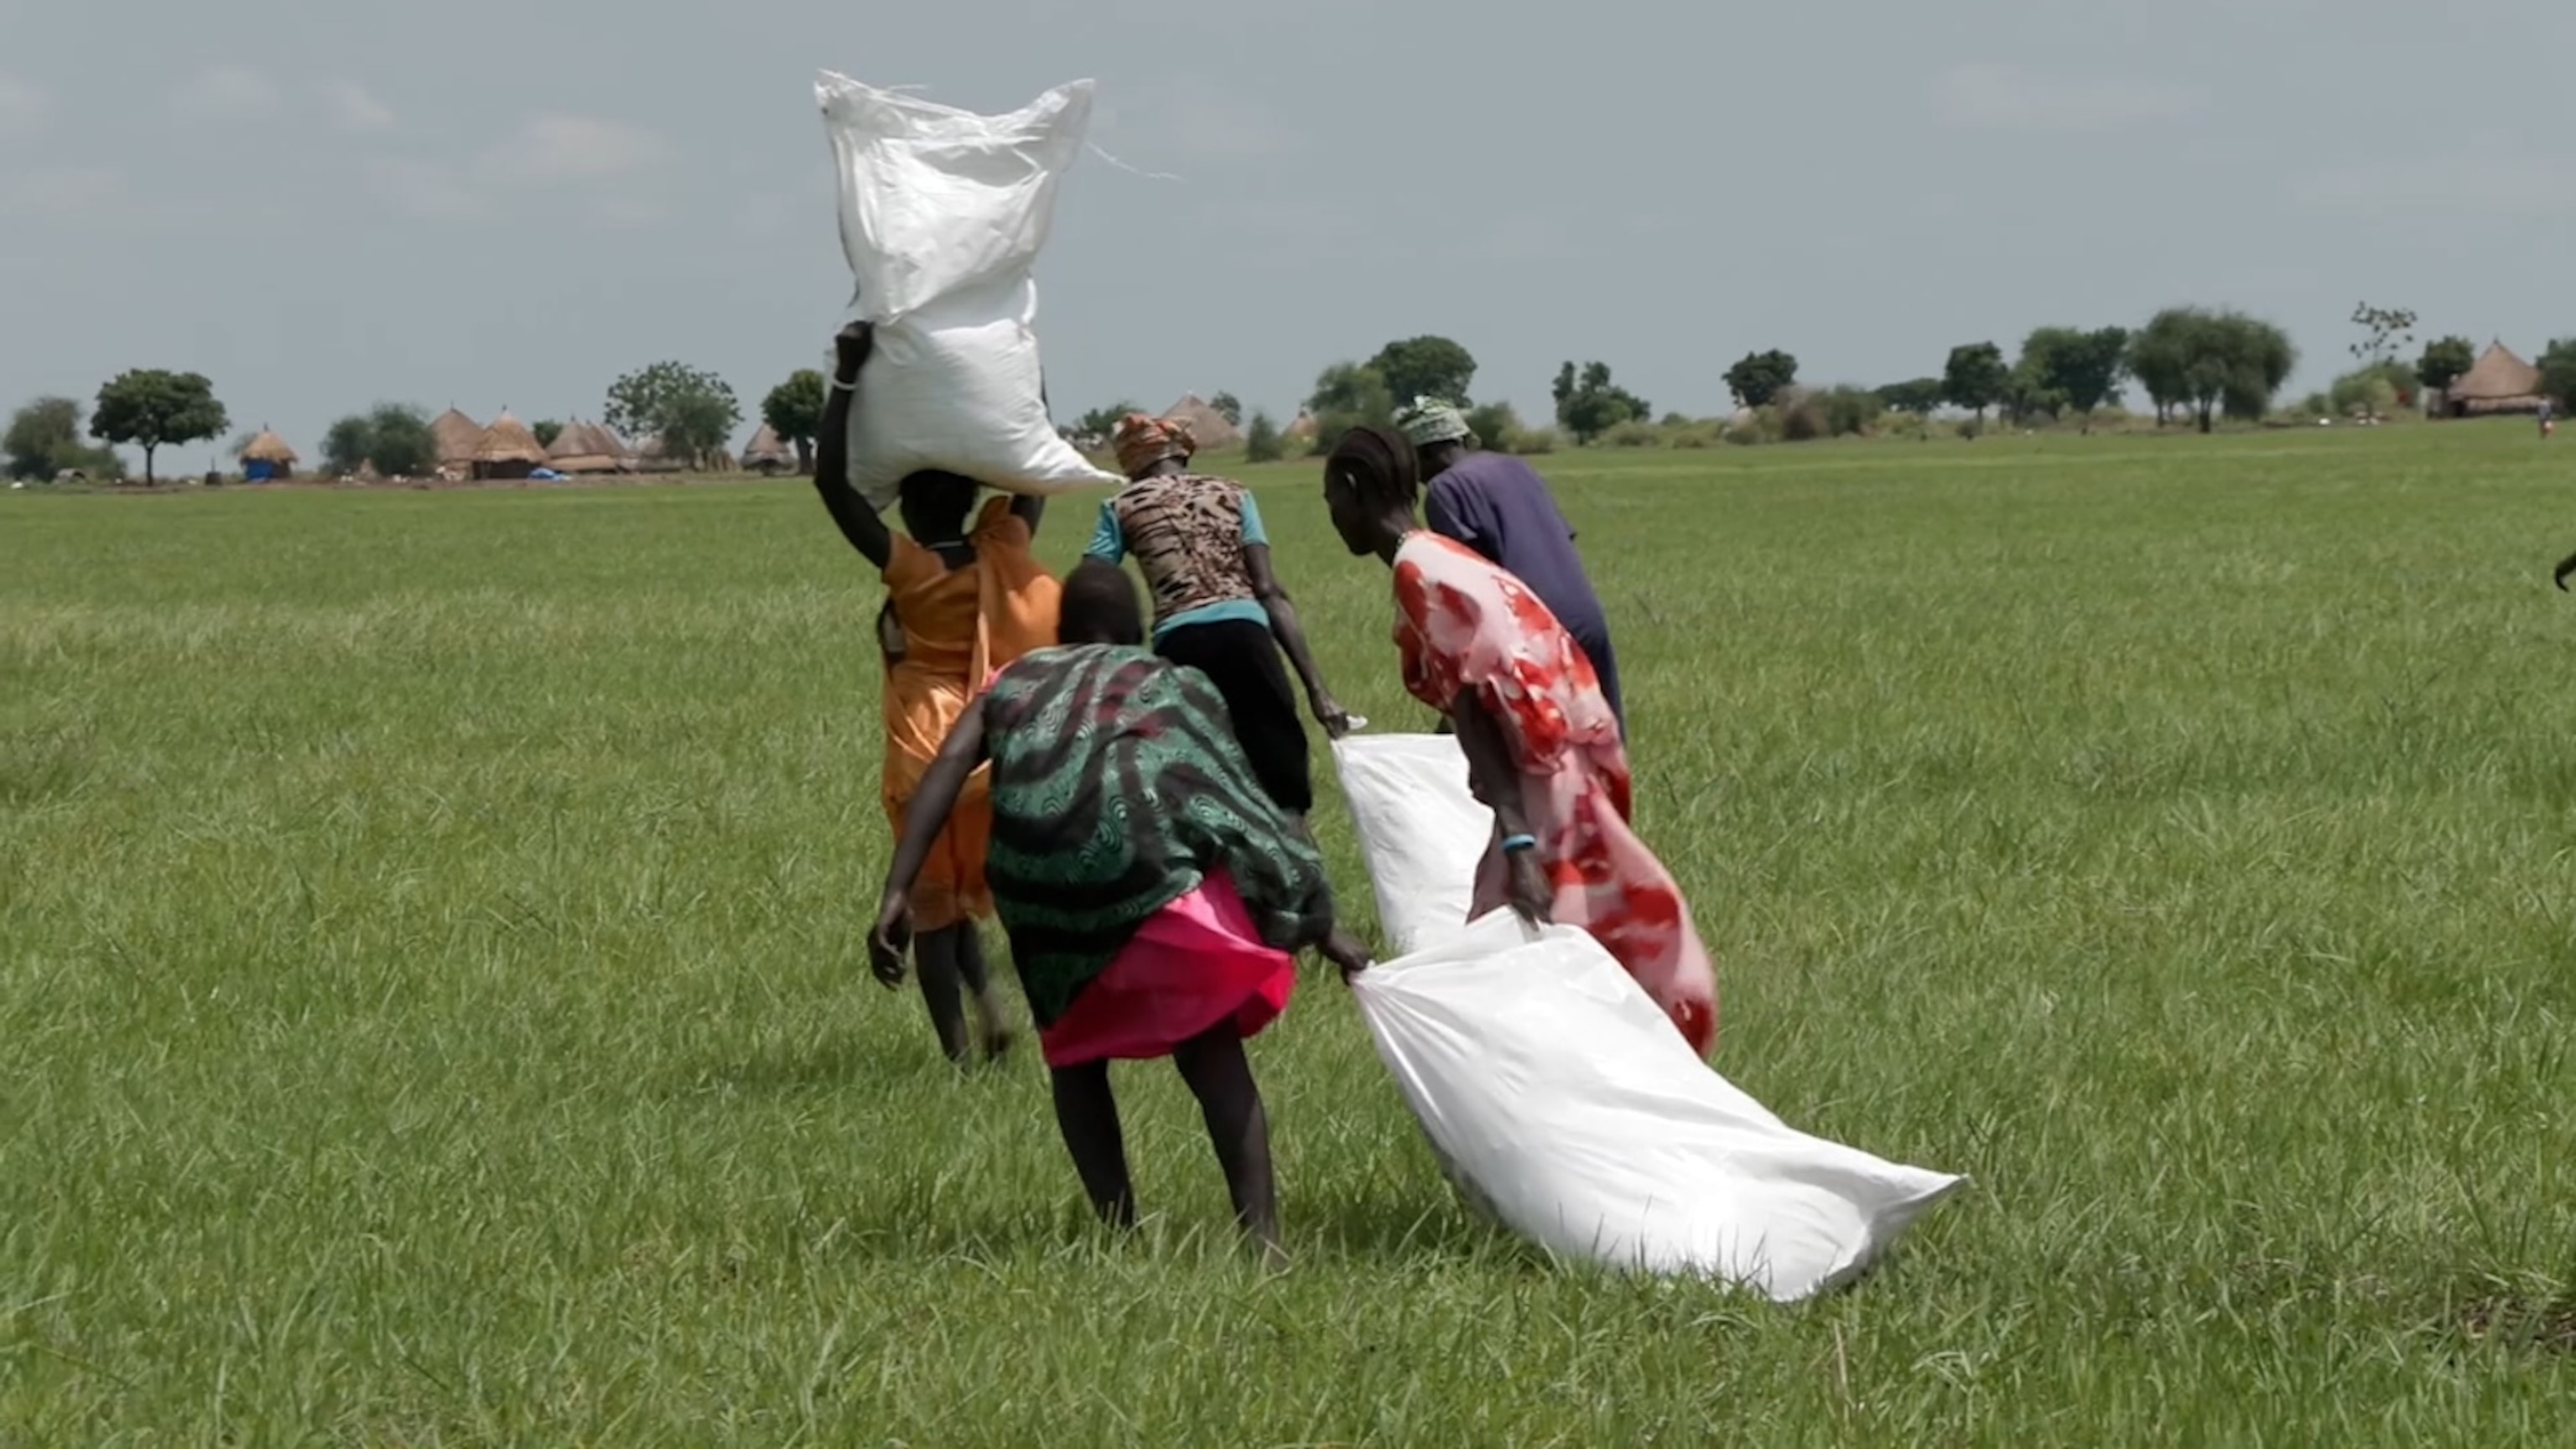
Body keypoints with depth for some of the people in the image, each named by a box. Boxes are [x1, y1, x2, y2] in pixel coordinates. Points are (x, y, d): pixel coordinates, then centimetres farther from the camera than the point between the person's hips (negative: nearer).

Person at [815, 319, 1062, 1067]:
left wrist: (847, 379, -19)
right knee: (963, 889, 19)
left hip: (927, 757, -4)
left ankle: (960, 1047, -5)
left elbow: (831, 481, -19)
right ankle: (984, 992, -6)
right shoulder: (1004, 549, -5)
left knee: (932, 900, 4)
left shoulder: (907, 567, -15)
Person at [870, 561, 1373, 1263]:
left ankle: (1119, 1231, 11)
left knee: (1077, 1051, 21)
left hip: (1036, 872, 1)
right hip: (1147, 840, -1)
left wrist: (898, 892, 7)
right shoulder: (1176, 684, 32)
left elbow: (946, 770, 16)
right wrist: (1320, 922, 27)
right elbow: (1246, 804, 26)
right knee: (1209, 1046, 3)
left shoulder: (1014, 684, 34)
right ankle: (1260, 1234, -11)